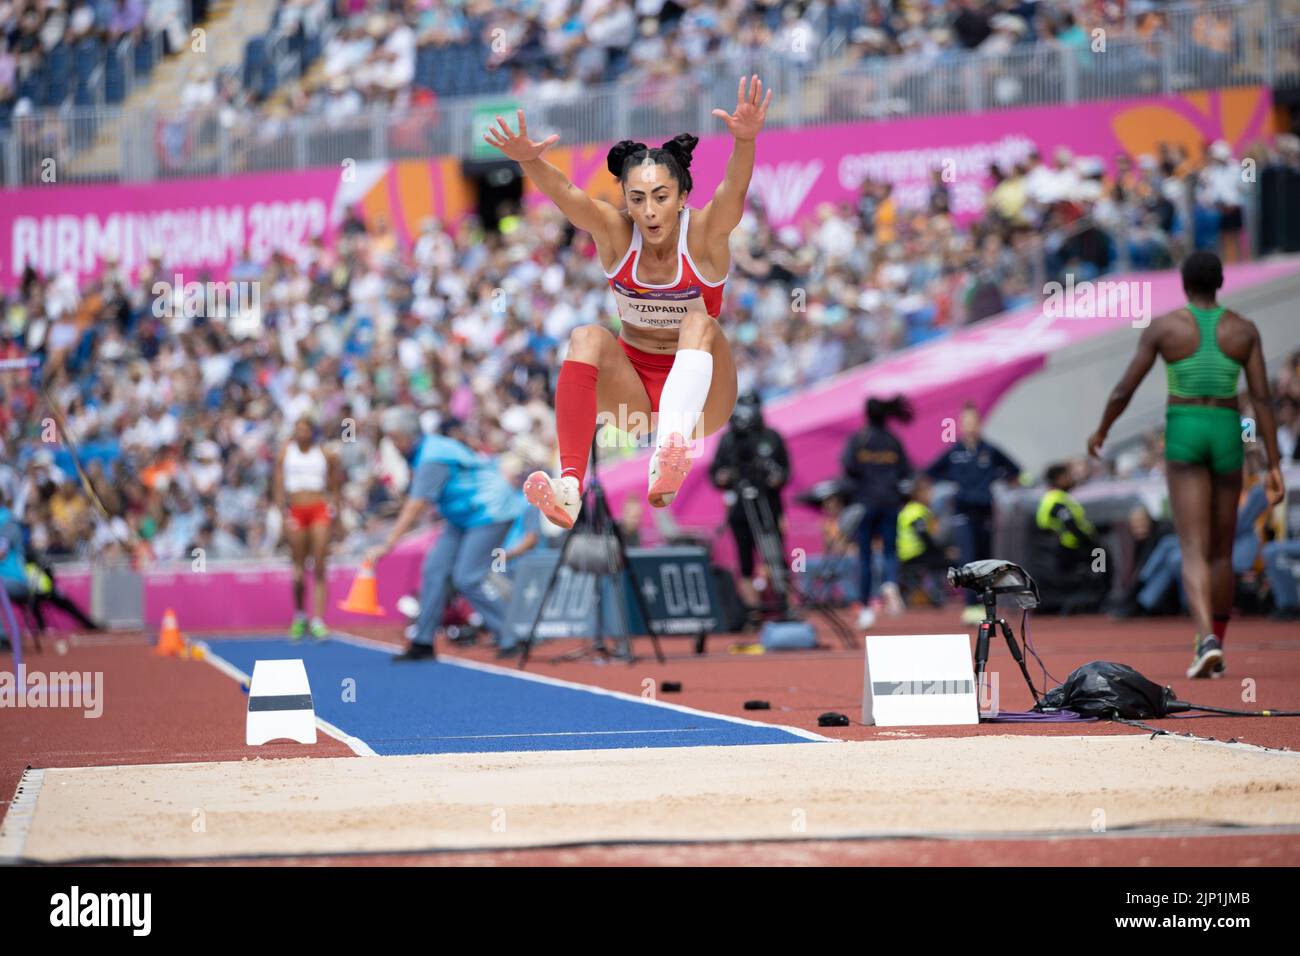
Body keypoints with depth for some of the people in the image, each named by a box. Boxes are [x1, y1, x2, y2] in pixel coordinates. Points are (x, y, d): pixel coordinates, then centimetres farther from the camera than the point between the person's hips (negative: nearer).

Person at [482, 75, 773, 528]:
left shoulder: (703, 233, -13)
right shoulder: (615, 232, -9)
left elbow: (733, 189, -34)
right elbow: (566, 195, -28)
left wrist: (745, 140, -56)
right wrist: (528, 161, -50)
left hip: (698, 397, -2)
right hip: (632, 389, 2)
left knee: (699, 322, -30)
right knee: (587, 338, -27)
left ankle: (668, 455, -58)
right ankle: (569, 486, -46)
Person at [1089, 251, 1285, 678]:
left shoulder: (1161, 326, -3)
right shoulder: (1245, 329, 2)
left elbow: (1124, 390, -1)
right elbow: (1262, 398, -3)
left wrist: (1101, 431, 19)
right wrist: (1275, 466, -2)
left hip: (1183, 435, -2)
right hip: (1227, 436, 2)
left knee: (1194, 552, -9)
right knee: (1222, 551, 18)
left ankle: (1207, 641, -32)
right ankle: (1215, 650, 24)